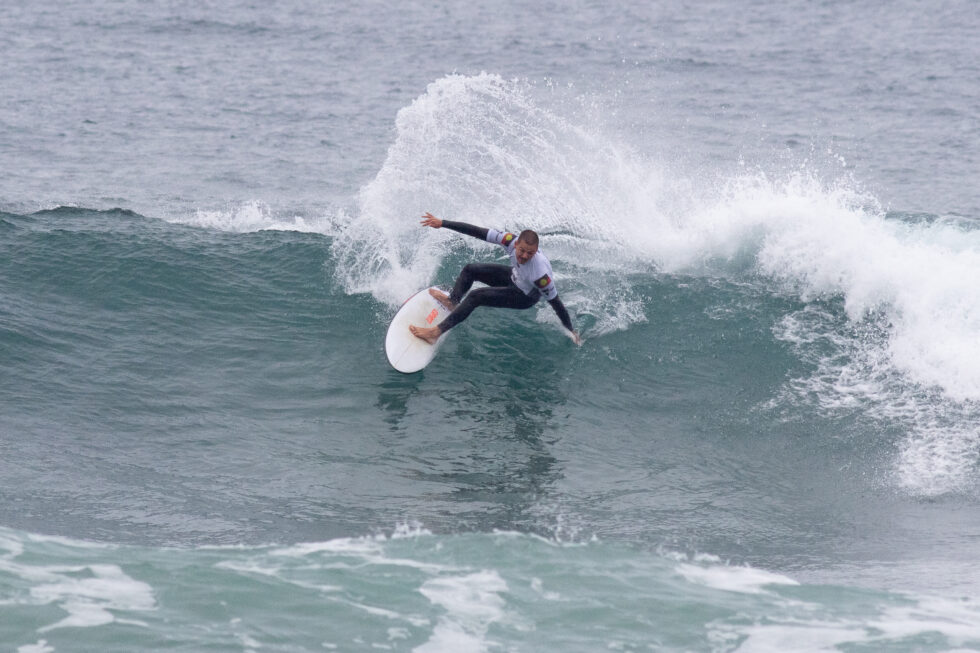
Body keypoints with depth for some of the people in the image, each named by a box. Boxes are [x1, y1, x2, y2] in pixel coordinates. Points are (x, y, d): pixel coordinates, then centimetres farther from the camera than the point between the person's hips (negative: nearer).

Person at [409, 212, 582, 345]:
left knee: (475, 297, -17)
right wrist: (442, 223, -23)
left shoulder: (540, 273, -42)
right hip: (515, 277, 6)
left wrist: (571, 331, -23)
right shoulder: (512, 241, -29)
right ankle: (452, 301, 35)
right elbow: (479, 232, -24)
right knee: (470, 270, 11)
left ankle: (436, 332, -14)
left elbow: (555, 302, -31)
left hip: (526, 297, -6)